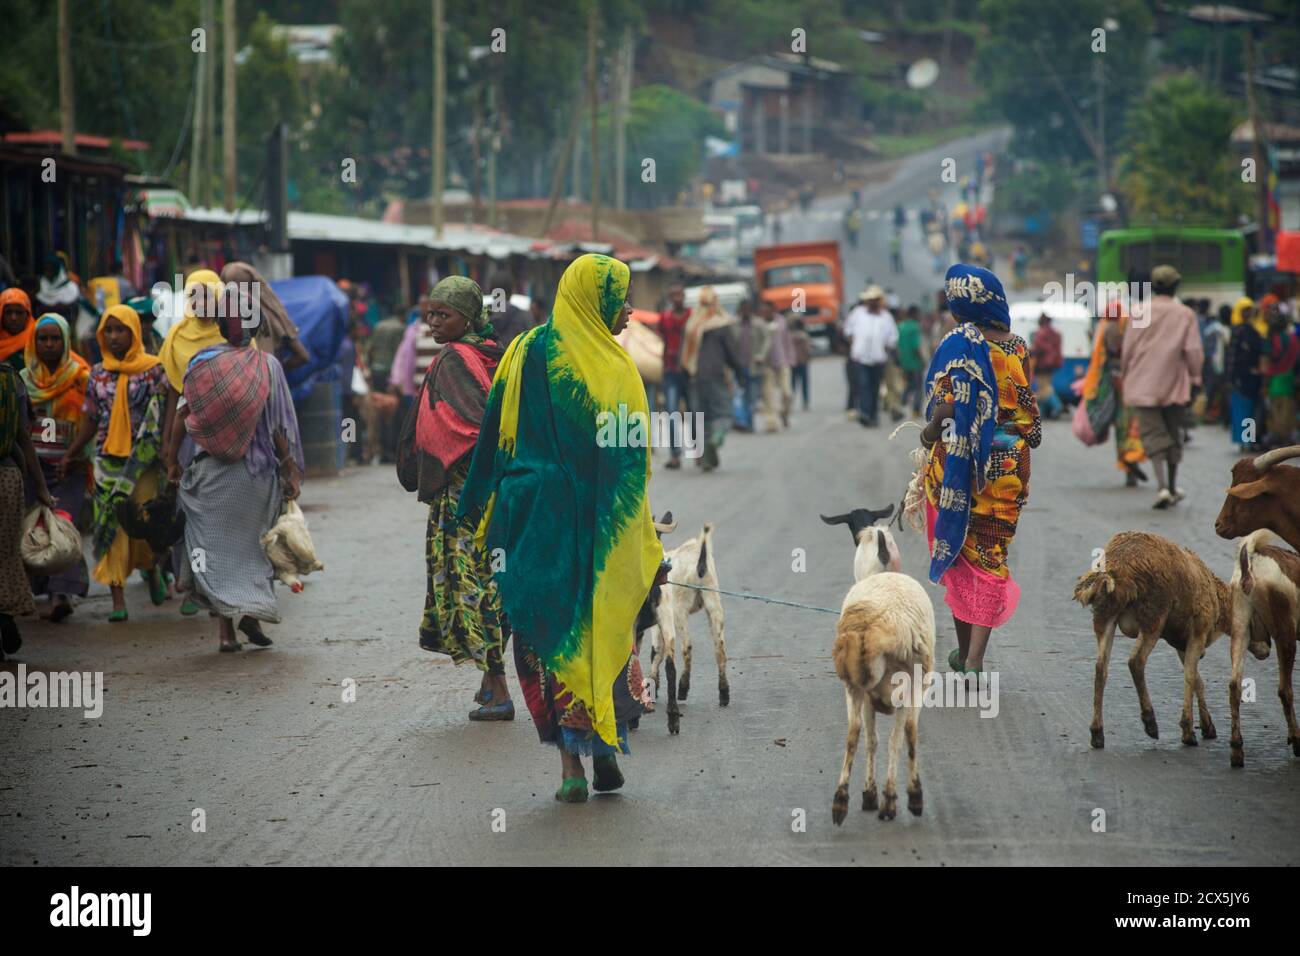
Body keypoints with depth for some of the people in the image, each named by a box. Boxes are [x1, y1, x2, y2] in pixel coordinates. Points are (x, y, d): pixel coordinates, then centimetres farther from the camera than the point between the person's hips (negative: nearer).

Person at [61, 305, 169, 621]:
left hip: (143, 461, -3)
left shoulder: (154, 370, 0)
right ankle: (118, 599, -4)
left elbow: (166, 416, -2)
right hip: (108, 460, 3)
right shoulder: (98, 374, 10)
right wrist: (69, 456, 14)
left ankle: (152, 568, 33)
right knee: (111, 526, -4)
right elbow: (90, 421, 15)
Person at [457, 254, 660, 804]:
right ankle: (605, 750, 13)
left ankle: (571, 764, -2)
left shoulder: (528, 353, 2)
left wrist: (484, 511, 10)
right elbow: (633, 462, -6)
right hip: (604, 531, -1)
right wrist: (647, 551, -2)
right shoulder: (618, 367, -6)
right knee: (605, 629, 13)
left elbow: (495, 438, 3)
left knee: (552, 633, 4)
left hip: (537, 516, 1)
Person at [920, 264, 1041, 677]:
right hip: (1008, 465, 3)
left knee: (957, 553, 11)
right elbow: (1027, 408, 5)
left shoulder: (960, 340, -11)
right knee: (991, 556, 5)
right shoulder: (1017, 347, 3)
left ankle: (964, 652, 20)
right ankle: (975, 661, -4)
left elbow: (950, 402, -19)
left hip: (959, 458, -3)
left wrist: (931, 431, -2)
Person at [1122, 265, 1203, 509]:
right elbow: (1193, 351, -3)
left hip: (1144, 385, -1)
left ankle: (1163, 487, -20)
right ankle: (1172, 487, 24)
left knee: (1153, 434, -4)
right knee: (1173, 434, 16)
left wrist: (1125, 374, 15)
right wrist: (1195, 378, 9)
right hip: (1175, 385, 1)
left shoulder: (1139, 311, -2)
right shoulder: (1185, 314, -2)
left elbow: (1128, 347, 2)